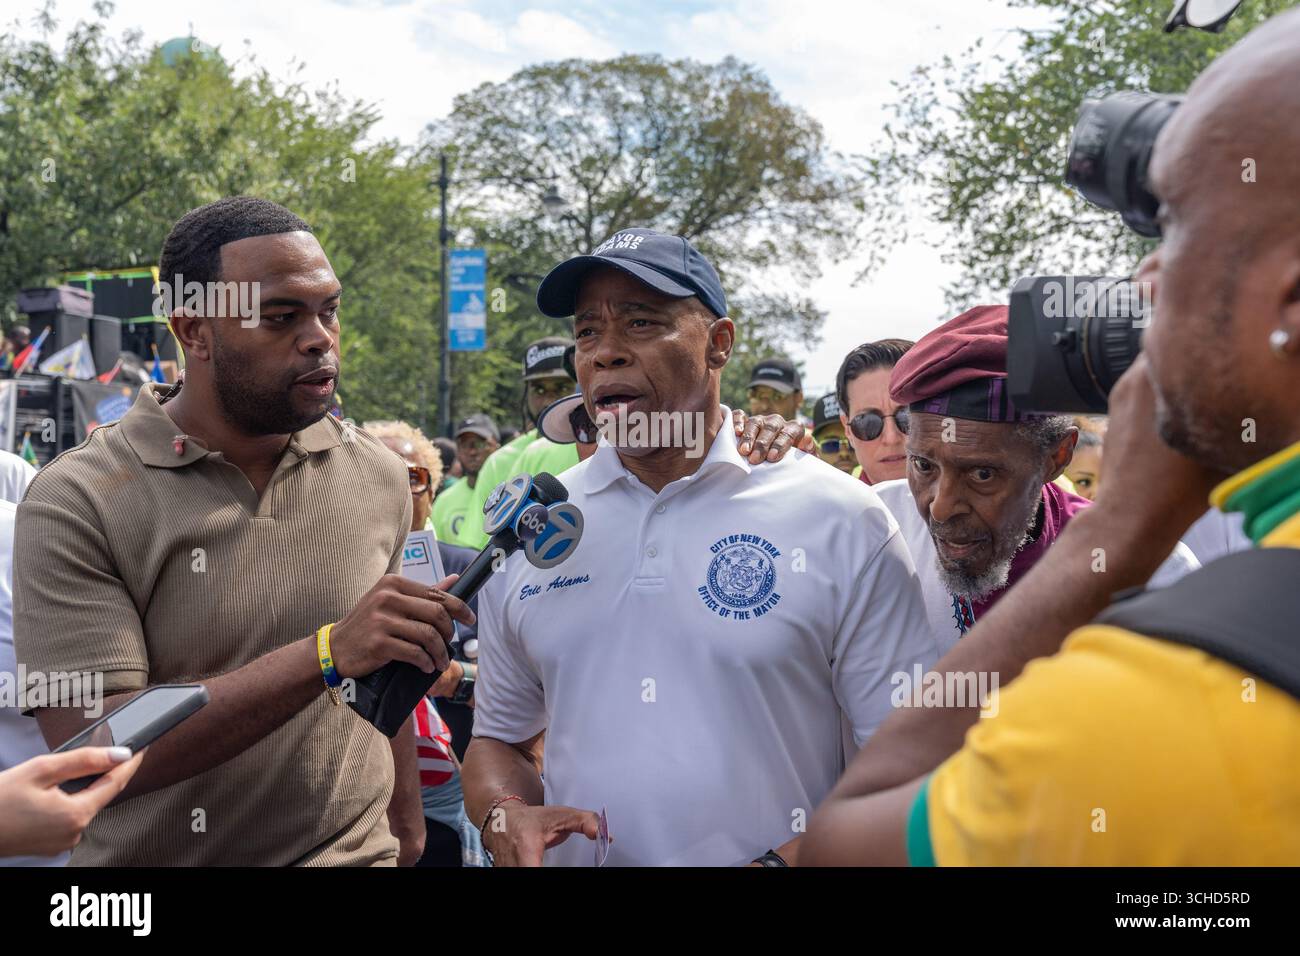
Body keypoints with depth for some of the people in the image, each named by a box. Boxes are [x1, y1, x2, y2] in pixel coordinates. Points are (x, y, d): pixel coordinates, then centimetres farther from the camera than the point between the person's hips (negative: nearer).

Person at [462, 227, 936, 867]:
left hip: (769, 851, -2)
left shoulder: (840, 520, -8)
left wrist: (793, 858, -22)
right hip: (575, 857, 3)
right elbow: (499, 740, 11)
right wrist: (506, 816, -9)